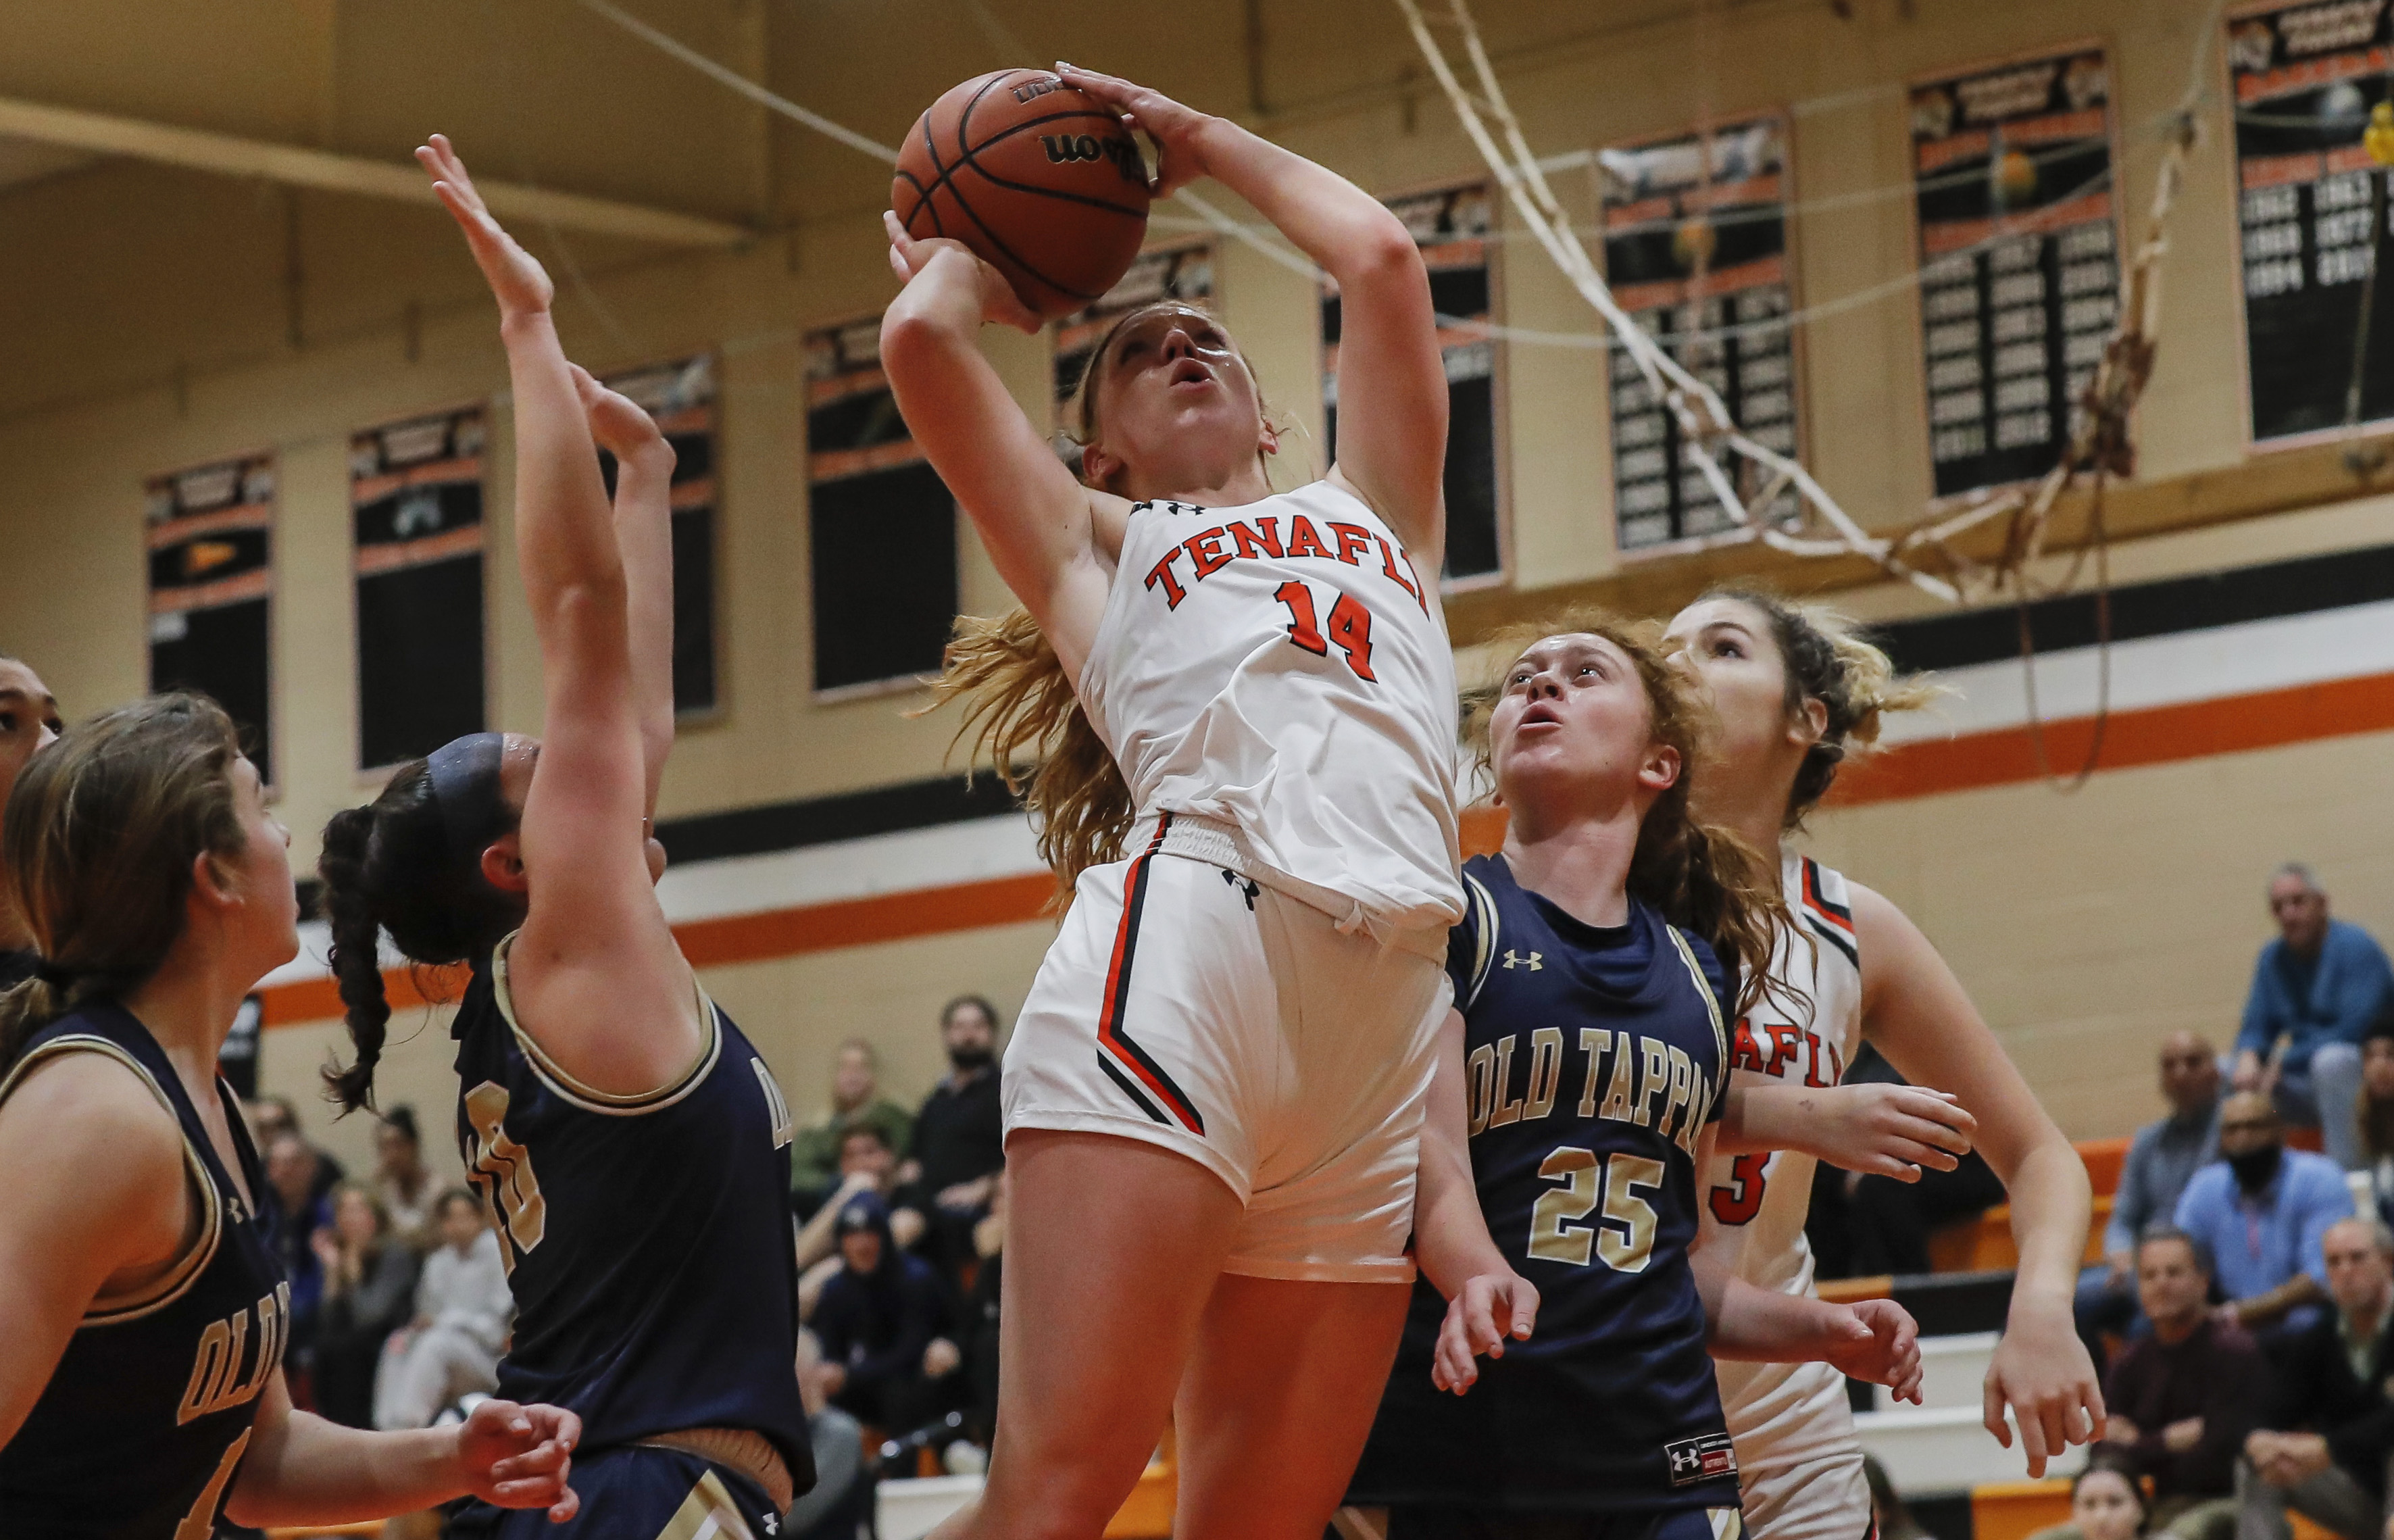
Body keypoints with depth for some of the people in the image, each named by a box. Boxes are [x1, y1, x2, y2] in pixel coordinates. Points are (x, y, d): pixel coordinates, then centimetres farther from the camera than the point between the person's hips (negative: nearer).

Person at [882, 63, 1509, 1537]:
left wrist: (1199, 138, 41)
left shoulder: (1375, 514, 35)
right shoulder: (1097, 544, 25)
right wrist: (966, 256, 35)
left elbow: (1384, 259, 29)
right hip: (1189, 936, -4)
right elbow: (922, 341, 13)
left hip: (1386, 1023, 4)